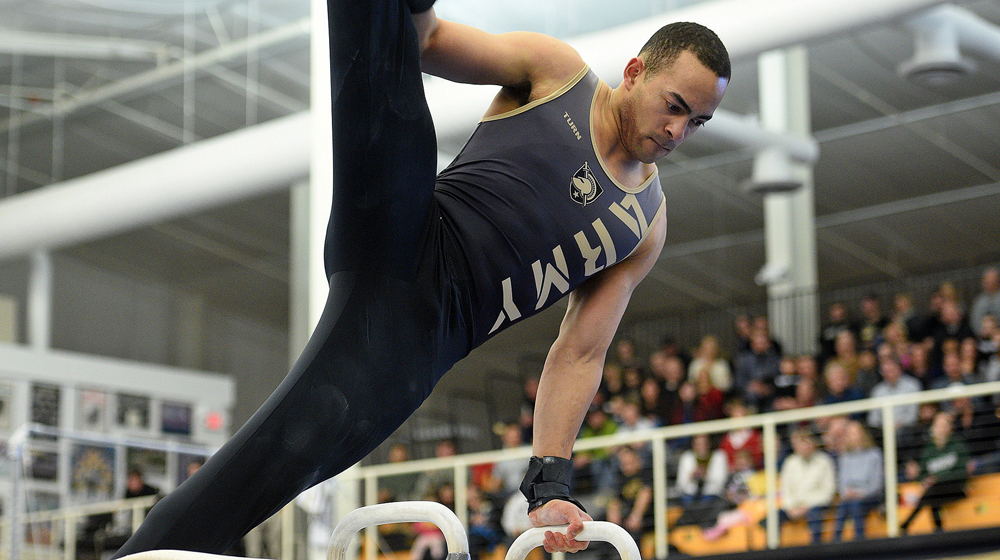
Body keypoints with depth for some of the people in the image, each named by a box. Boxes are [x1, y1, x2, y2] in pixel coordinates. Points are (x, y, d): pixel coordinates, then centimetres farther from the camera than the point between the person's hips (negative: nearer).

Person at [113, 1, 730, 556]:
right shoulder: (558, 72, 10)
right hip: (401, 238, -1)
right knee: (385, 60, -24)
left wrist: (549, 482, 3)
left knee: (292, 450, -18)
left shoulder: (646, 229, 17)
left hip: (424, 332, 2)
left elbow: (580, 355, 15)